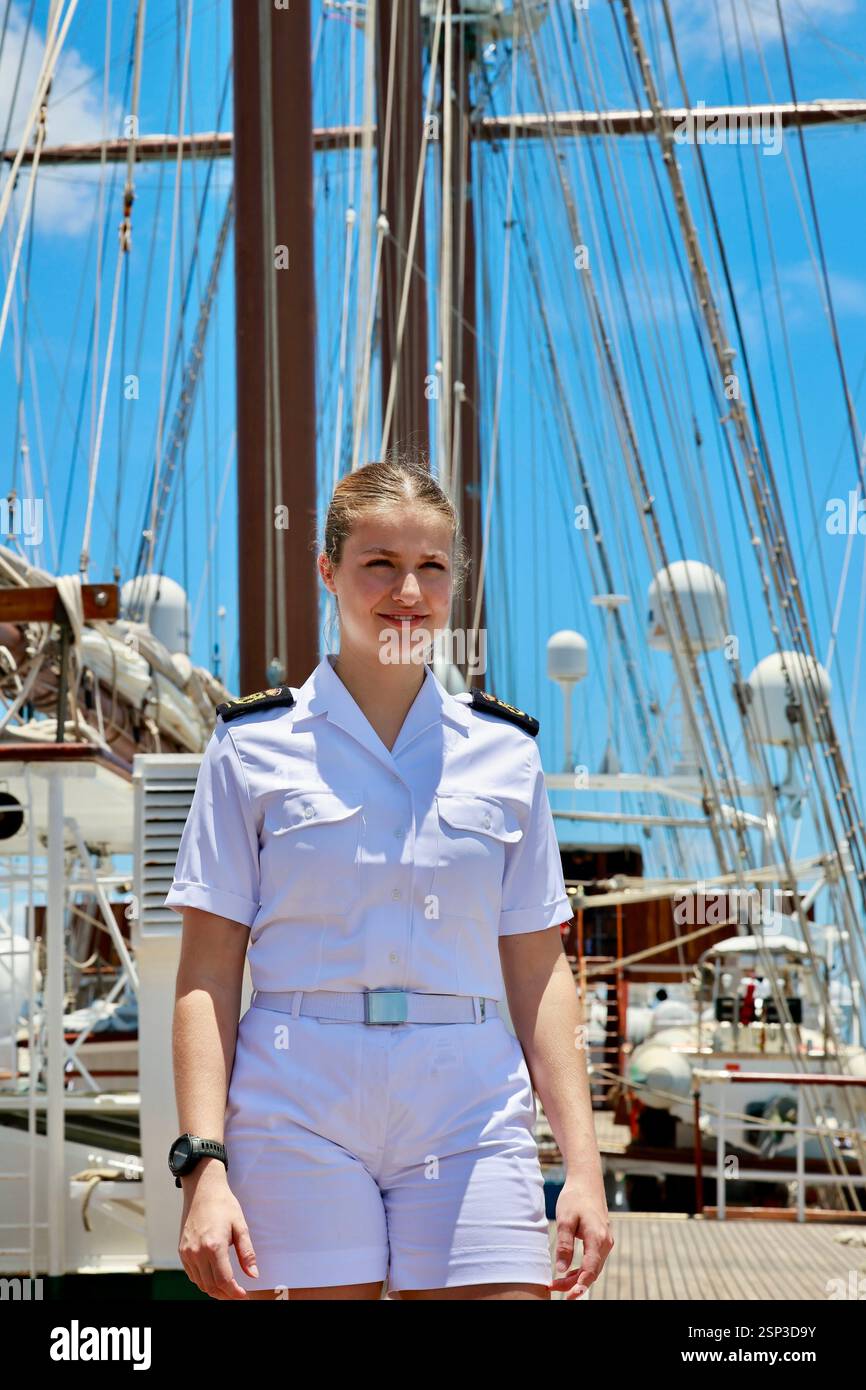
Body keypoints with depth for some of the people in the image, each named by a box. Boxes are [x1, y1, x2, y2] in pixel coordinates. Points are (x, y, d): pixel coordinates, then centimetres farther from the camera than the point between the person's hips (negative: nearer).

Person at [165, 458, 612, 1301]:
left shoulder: (505, 752, 10)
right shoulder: (253, 746, 4)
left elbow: (538, 975, 11)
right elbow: (207, 976, 1)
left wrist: (582, 1164, 4)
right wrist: (203, 1165, -8)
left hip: (470, 1113, 2)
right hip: (299, 1112, -2)